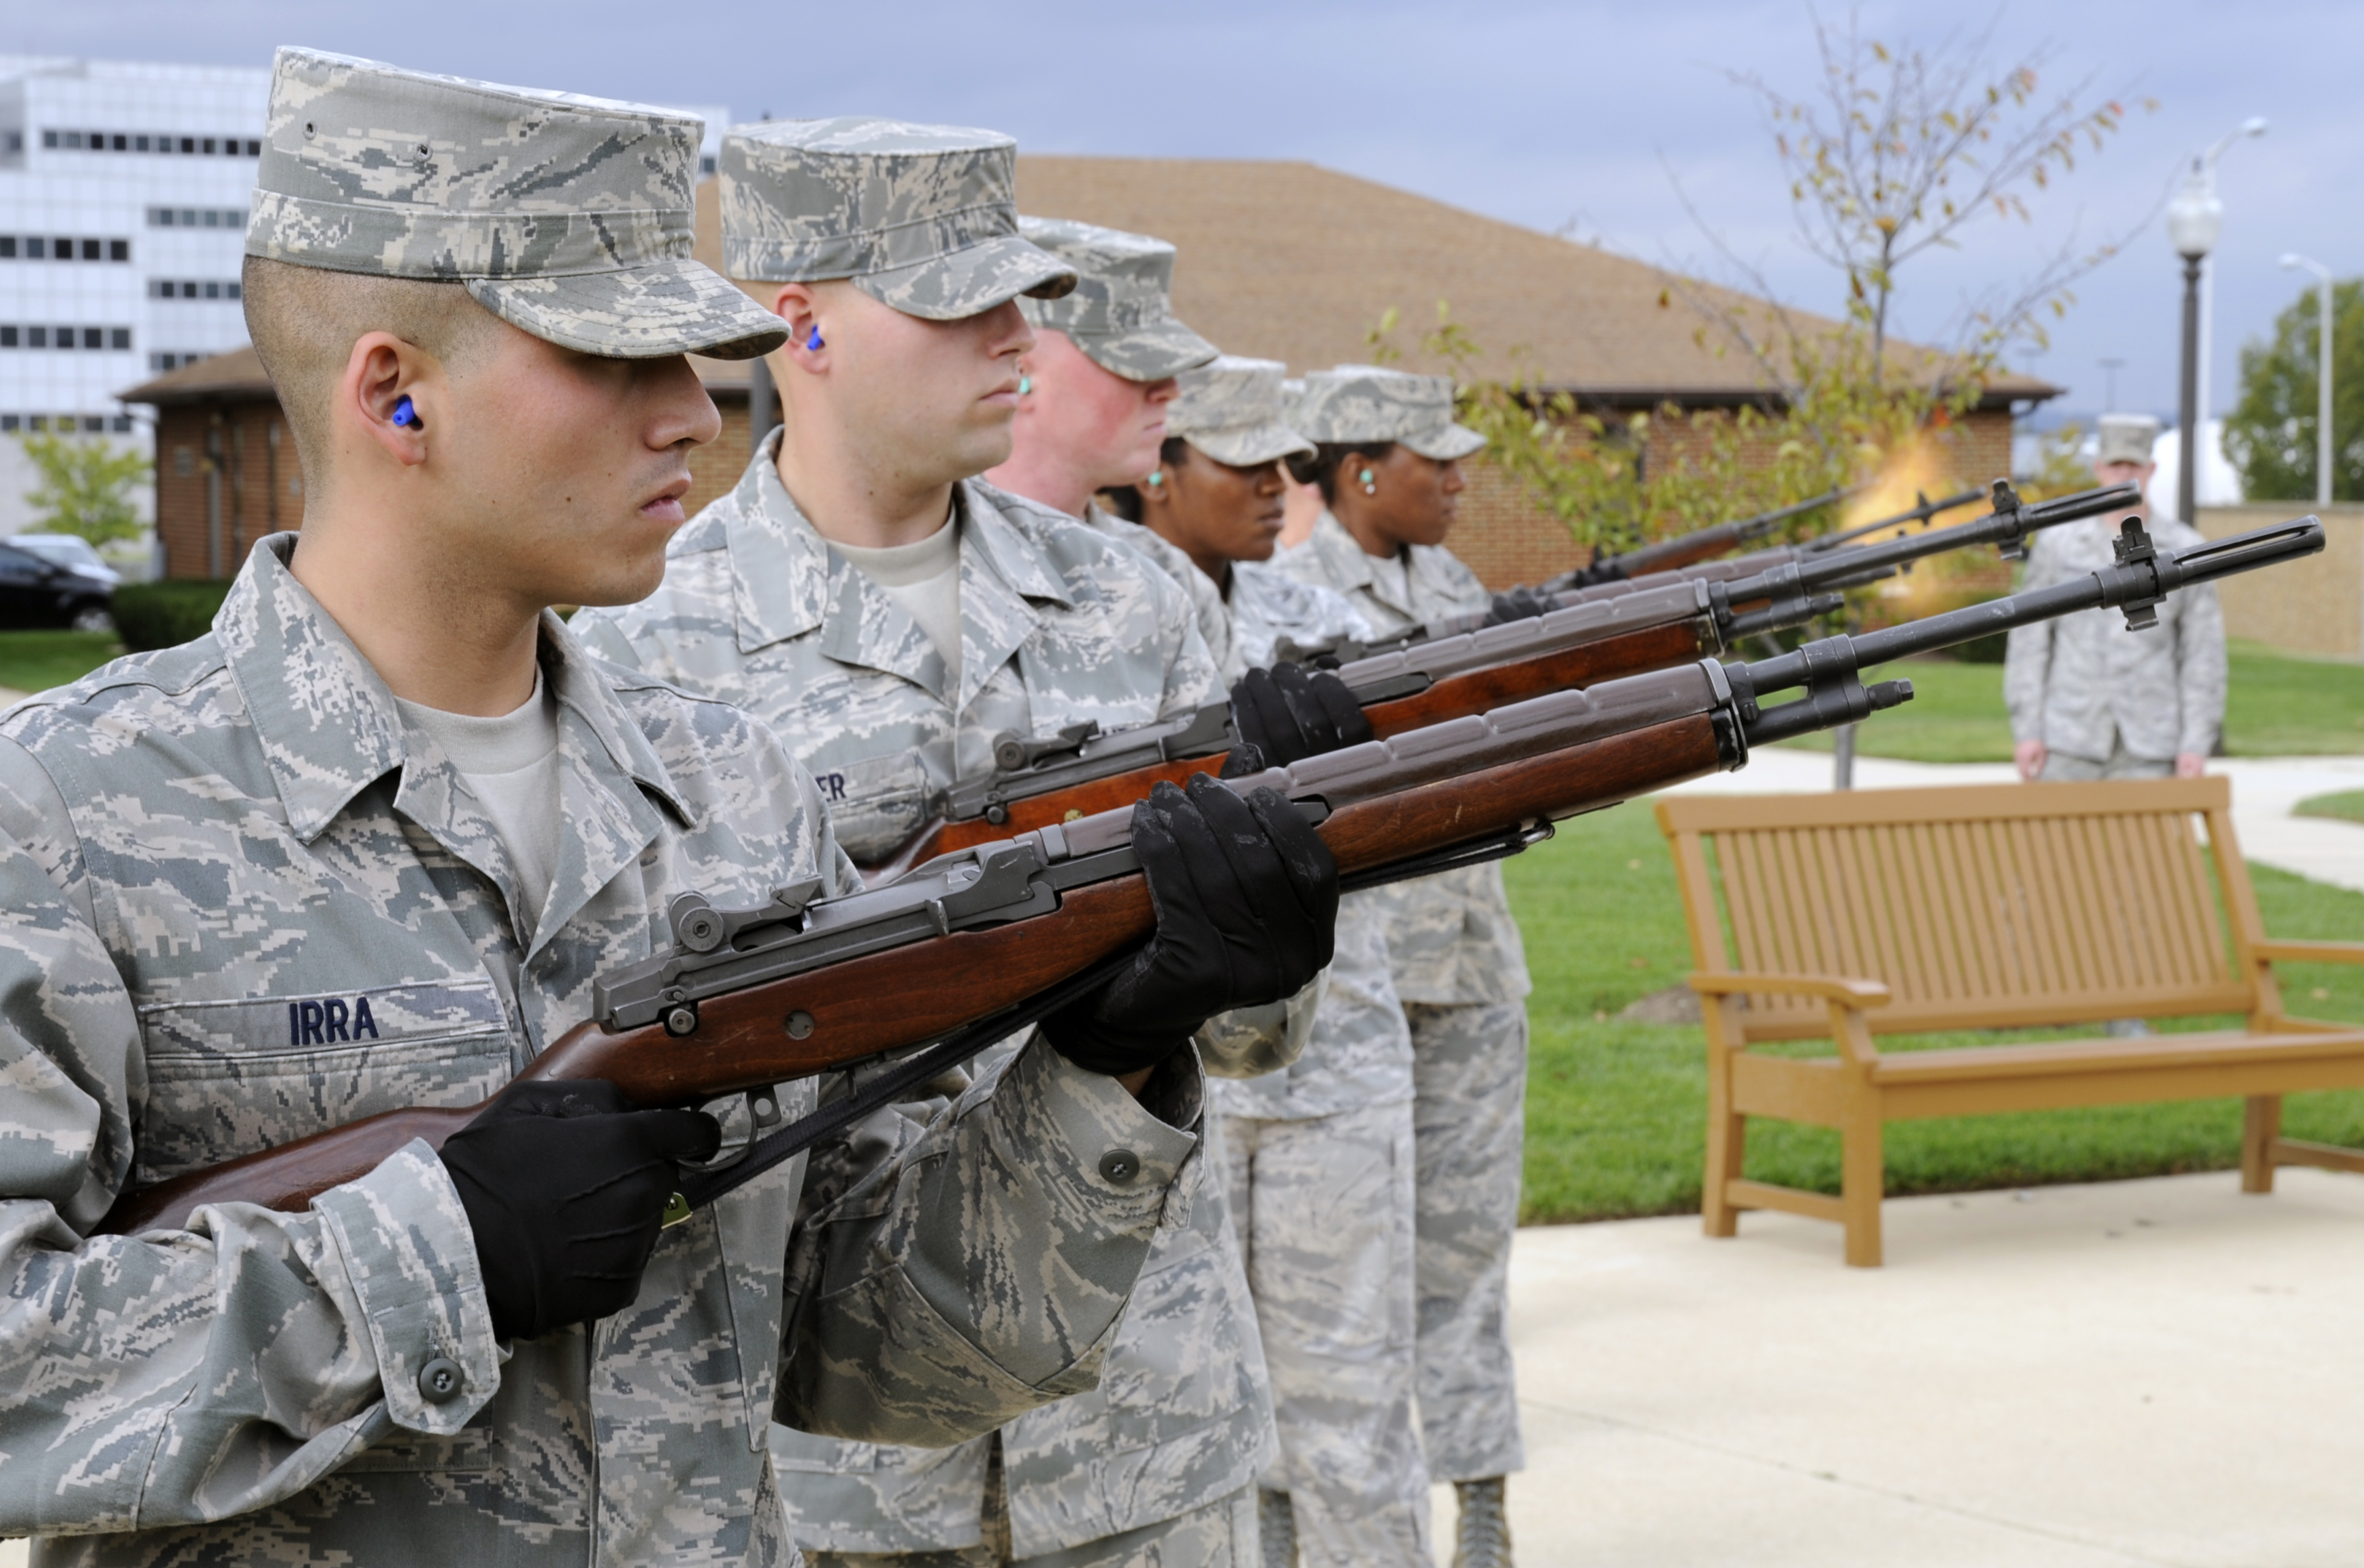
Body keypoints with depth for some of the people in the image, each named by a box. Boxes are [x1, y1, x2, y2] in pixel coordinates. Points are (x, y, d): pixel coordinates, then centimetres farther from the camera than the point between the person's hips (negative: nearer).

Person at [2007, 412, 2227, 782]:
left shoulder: (2184, 550, 5)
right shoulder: (2057, 543, 6)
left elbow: (2203, 652, 4)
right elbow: (2029, 638, 5)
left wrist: (2196, 744, -3)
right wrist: (2026, 730, -2)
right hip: (2067, 746, 0)